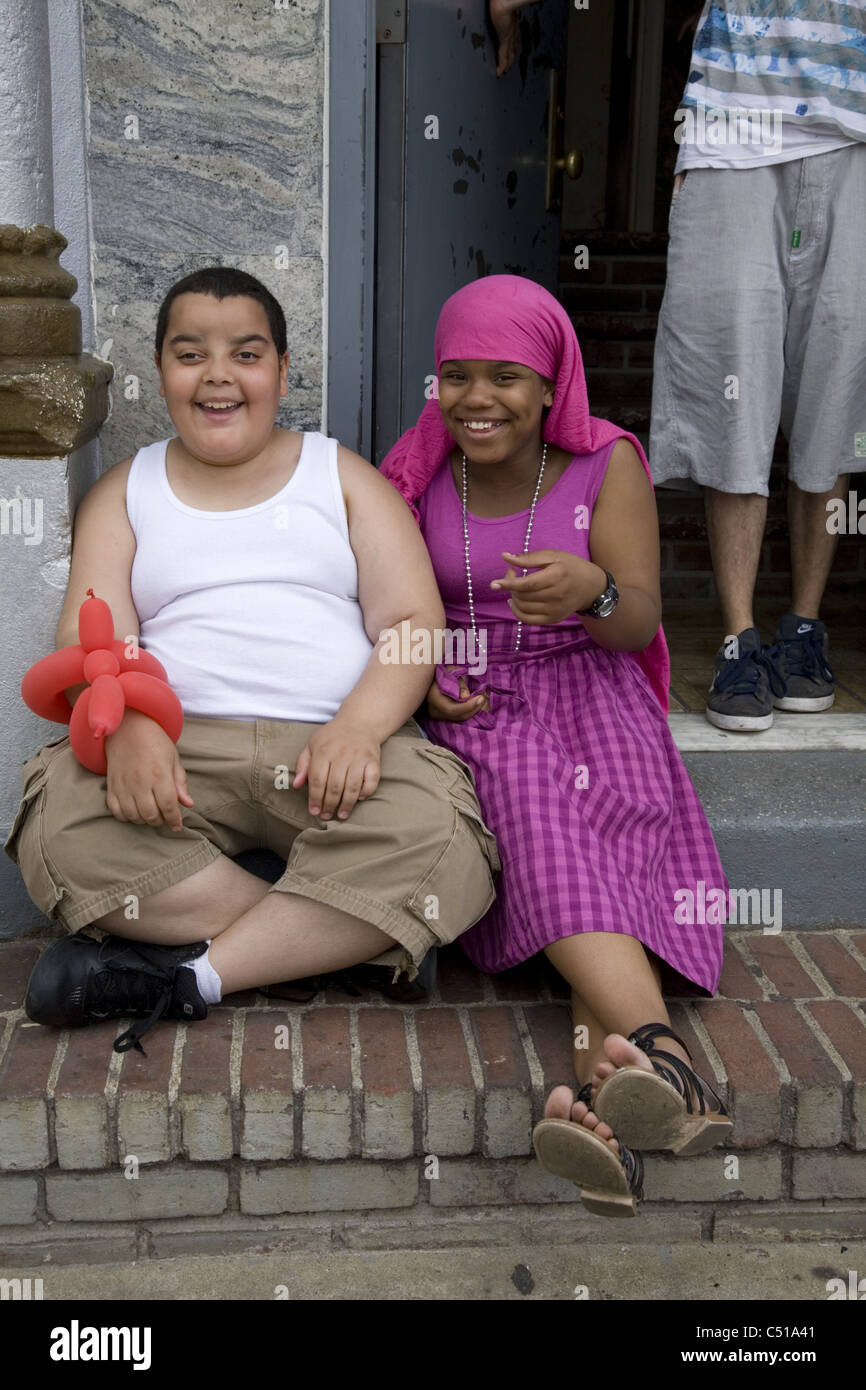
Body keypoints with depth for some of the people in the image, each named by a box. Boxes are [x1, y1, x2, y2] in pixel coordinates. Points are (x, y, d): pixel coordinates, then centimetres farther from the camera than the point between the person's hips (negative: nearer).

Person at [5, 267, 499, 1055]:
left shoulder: (343, 476, 16)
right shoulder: (125, 493, 19)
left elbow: (413, 622, 4)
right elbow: (92, 637, 3)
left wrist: (359, 726, -18)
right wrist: (128, 727, -21)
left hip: (339, 745, 0)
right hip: (179, 747, 1)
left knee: (434, 841, -31)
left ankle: (185, 975, -21)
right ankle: (321, 941, -18)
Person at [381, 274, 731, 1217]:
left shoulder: (607, 463, 2)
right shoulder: (417, 476, 7)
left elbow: (638, 623, -6)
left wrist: (593, 590, -30)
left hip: (588, 689, 1)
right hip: (475, 707, 0)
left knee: (605, 825, -34)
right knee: (531, 805, -35)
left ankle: (606, 1080, -54)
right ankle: (662, 1058, -53)